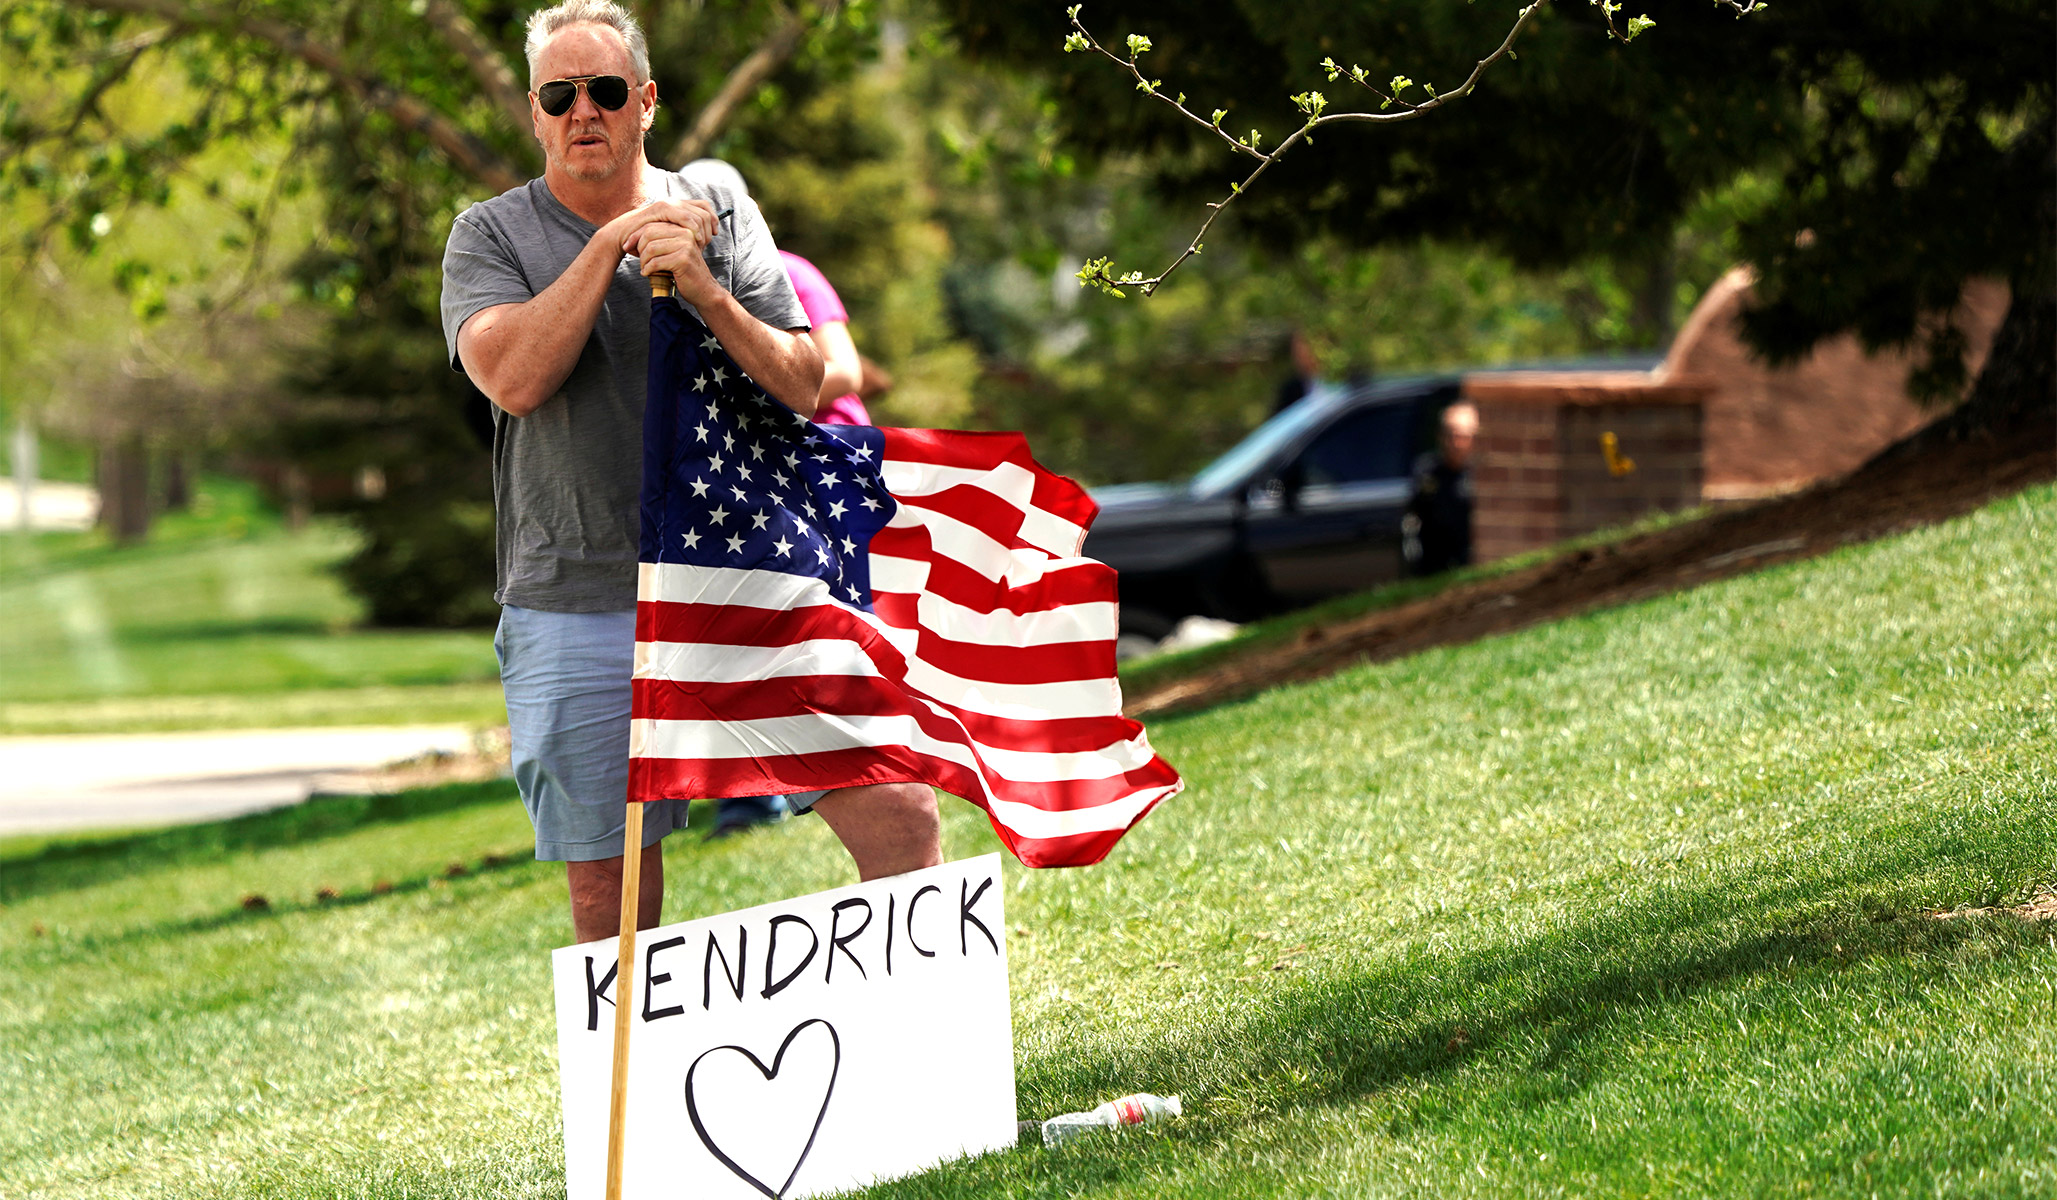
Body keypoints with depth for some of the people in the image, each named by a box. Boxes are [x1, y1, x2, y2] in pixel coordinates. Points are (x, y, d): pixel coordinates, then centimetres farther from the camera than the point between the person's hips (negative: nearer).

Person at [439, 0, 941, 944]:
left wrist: (705, 294, -11)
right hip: (578, 611, -1)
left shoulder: (721, 215, 11)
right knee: (608, 896, 3)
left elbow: (803, 386, 4)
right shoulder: (490, 236, 6)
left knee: (898, 816, -8)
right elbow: (513, 377, -13)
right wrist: (610, 244, -10)